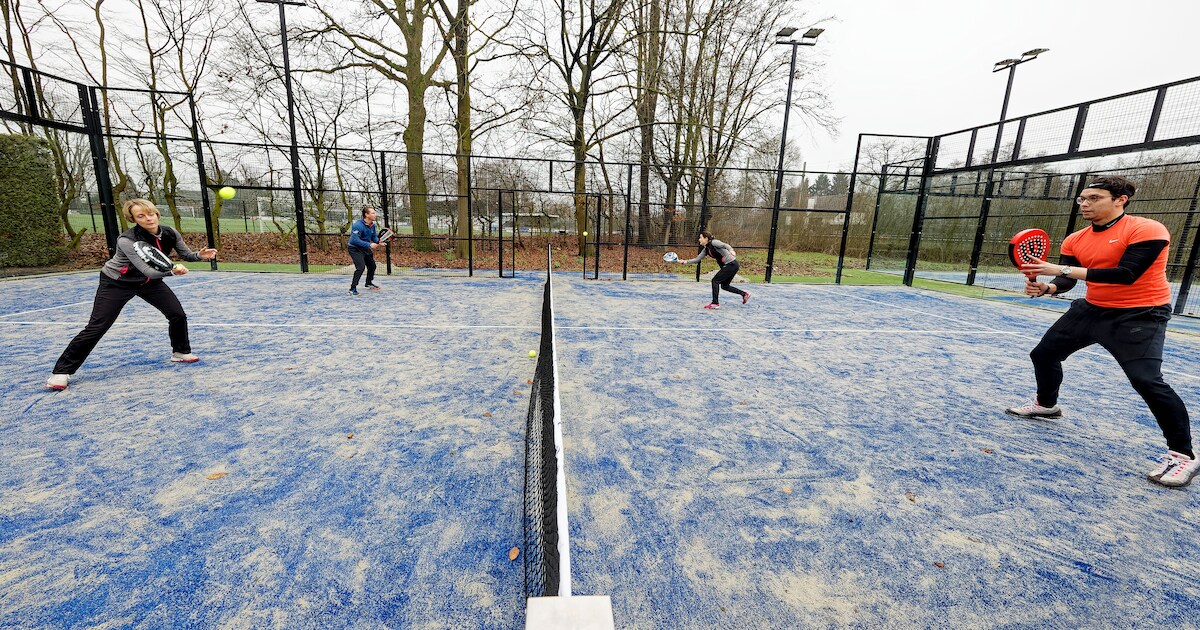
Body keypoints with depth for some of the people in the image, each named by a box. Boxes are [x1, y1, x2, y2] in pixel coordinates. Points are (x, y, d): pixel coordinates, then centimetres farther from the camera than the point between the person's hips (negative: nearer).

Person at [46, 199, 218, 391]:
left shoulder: (170, 233, -16)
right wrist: (172, 271, -49)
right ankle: (62, 371, 7)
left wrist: (200, 255, -23)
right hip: (116, 283, -5)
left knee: (178, 314, -2)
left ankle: (180, 352, 21)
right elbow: (148, 270, -35)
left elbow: (186, 255, -2)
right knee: (96, 328, -7)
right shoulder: (127, 240, -31)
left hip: (149, 281, 5)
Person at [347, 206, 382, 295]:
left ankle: (369, 283, 47)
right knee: (361, 267, -24)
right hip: (355, 248, -9)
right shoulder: (358, 225, -28)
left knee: (372, 266, 21)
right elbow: (355, 240, -33)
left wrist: (378, 241, -11)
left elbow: (374, 237, 11)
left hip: (365, 248, 9)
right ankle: (352, 289, -17)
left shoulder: (372, 225, -2)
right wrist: (369, 245, -36)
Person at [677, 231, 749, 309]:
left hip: (731, 264, -9)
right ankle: (744, 294, 23)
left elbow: (725, 245, -25)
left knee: (715, 280, -7)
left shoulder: (714, 243, -11)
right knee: (724, 285, 15)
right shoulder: (706, 249, 13)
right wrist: (685, 262, 10)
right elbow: (697, 259, 16)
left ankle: (715, 303, -2)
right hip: (729, 266, 9)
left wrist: (731, 250, -45)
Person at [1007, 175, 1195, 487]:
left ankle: (1182, 454, 0)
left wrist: (1063, 269, -33)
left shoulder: (1147, 230, -16)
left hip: (1139, 316, -7)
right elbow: (1066, 280, 0)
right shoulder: (1075, 240, 2)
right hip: (1091, 310, 7)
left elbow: (1126, 274, -28)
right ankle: (1046, 404, 38)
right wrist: (1046, 287, -23)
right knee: (1043, 354, 13)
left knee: (1147, 381, -18)